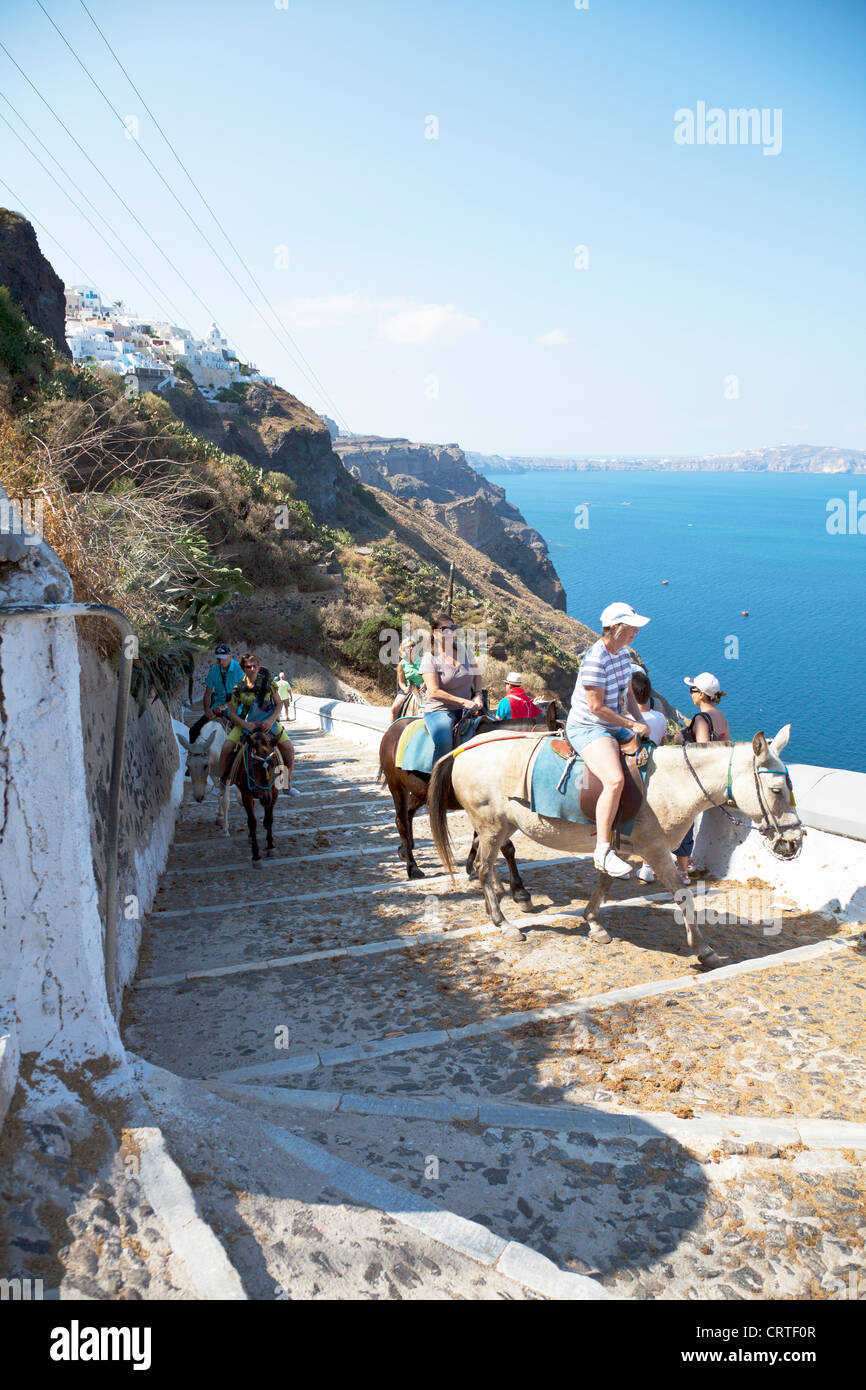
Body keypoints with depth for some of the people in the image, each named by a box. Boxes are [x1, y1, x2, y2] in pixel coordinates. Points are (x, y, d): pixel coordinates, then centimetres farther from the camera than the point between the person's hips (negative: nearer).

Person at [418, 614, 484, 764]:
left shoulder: (463, 649, 7)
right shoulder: (429, 658, -7)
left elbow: (477, 673, 23)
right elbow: (434, 692, -16)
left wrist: (477, 695, 5)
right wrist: (463, 702, -21)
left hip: (465, 709, 5)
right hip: (438, 710, -5)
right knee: (443, 741, -31)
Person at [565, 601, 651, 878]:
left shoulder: (623, 654, 8)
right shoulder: (594, 659, -21)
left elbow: (628, 693, 20)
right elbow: (596, 707, -22)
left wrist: (641, 722, 5)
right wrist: (632, 725, -14)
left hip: (616, 728, 10)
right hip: (586, 728, -10)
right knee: (615, 780, -31)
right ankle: (602, 849, -24)